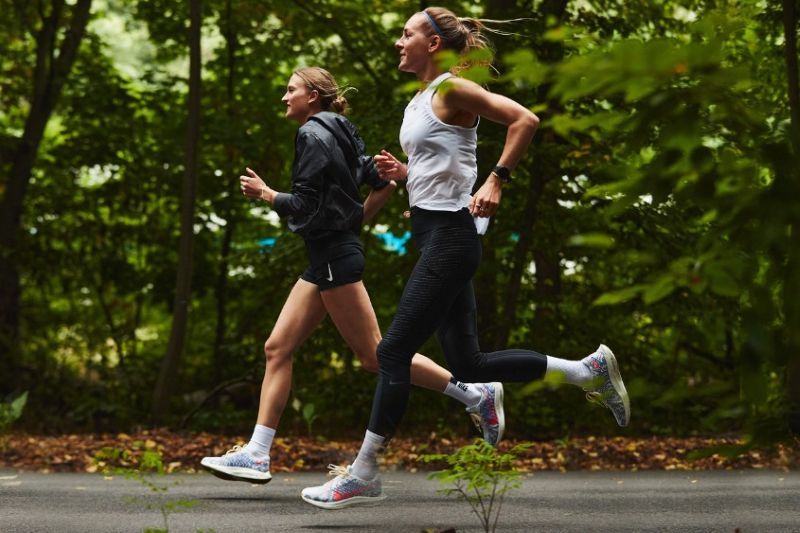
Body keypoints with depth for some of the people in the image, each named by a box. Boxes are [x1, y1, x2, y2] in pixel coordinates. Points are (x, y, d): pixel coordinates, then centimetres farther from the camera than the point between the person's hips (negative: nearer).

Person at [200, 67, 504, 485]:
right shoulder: (339, 135, 16)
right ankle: (257, 455, 2)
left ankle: (476, 393, 0)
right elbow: (385, 180, 19)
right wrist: (358, 217, 24)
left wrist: (265, 194, -2)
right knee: (277, 348, 4)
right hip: (327, 260, 10)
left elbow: (304, 206, -17)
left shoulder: (313, 134, -11)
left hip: (335, 258, -10)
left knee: (375, 355, -6)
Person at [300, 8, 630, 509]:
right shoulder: (421, 100, 17)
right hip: (435, 237, 10)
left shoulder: (452, 89, -10)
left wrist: (497, 180, -22)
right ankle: (587, 369, 17)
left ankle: (364, 473, 2)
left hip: (449, 238, -10)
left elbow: (525, 119, -18)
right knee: (469, 364, 9)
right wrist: (402, 172, 9)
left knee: (393, 352, -6)